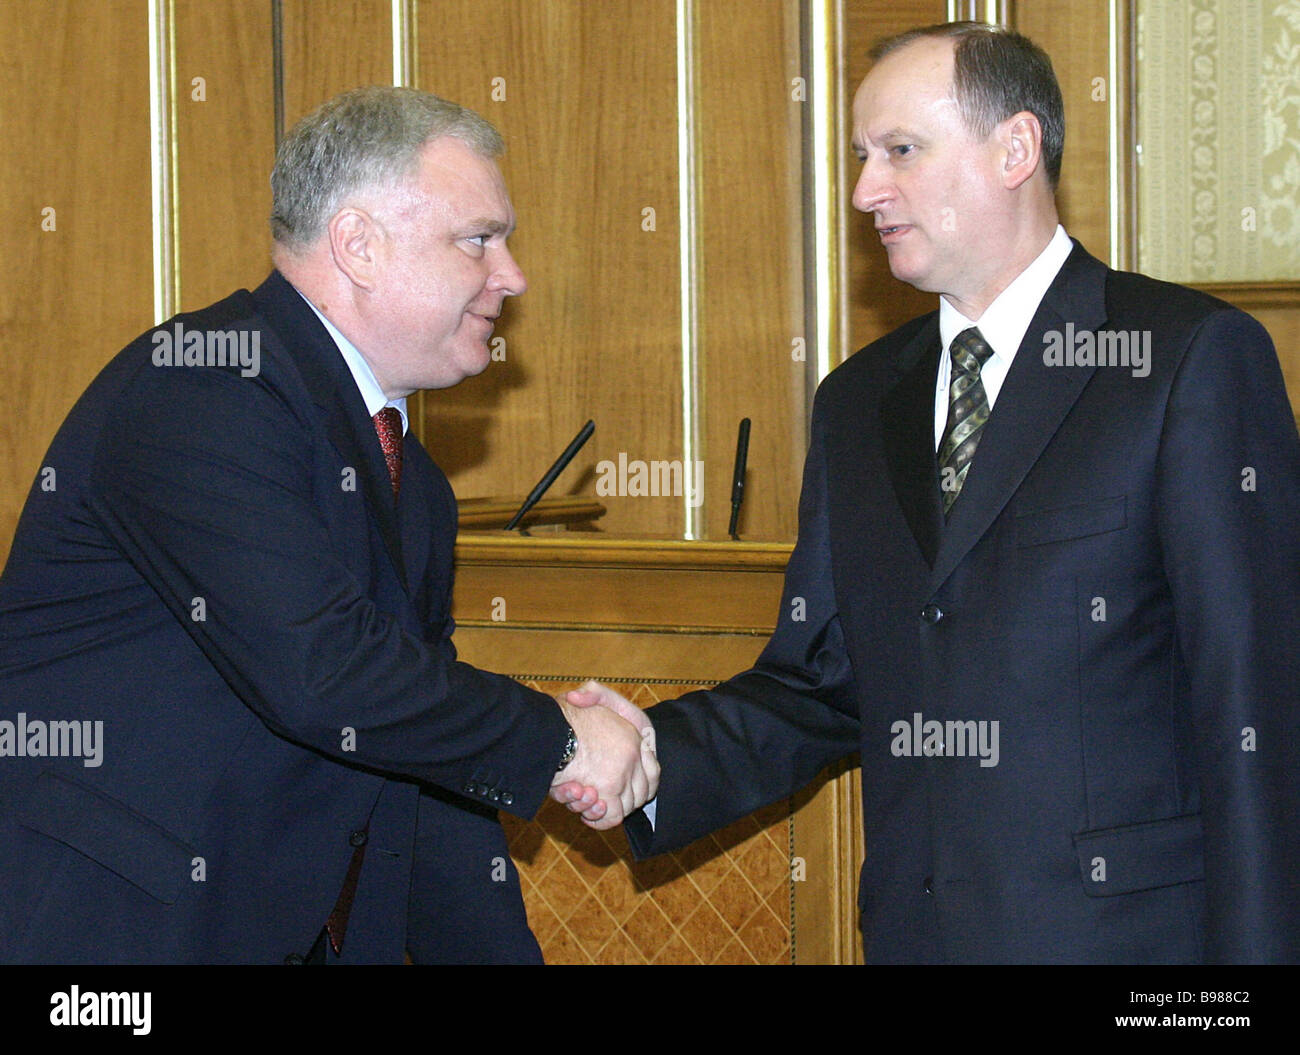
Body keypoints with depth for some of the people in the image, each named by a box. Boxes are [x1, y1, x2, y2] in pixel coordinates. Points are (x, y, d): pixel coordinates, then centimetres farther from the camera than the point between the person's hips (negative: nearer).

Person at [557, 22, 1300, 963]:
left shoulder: (1194, 356, -6)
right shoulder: (858, 402, 14)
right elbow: (821, 681, 13)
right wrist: (658, 755, -4)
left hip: (1125, 925, -5)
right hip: (914, 928, 5)